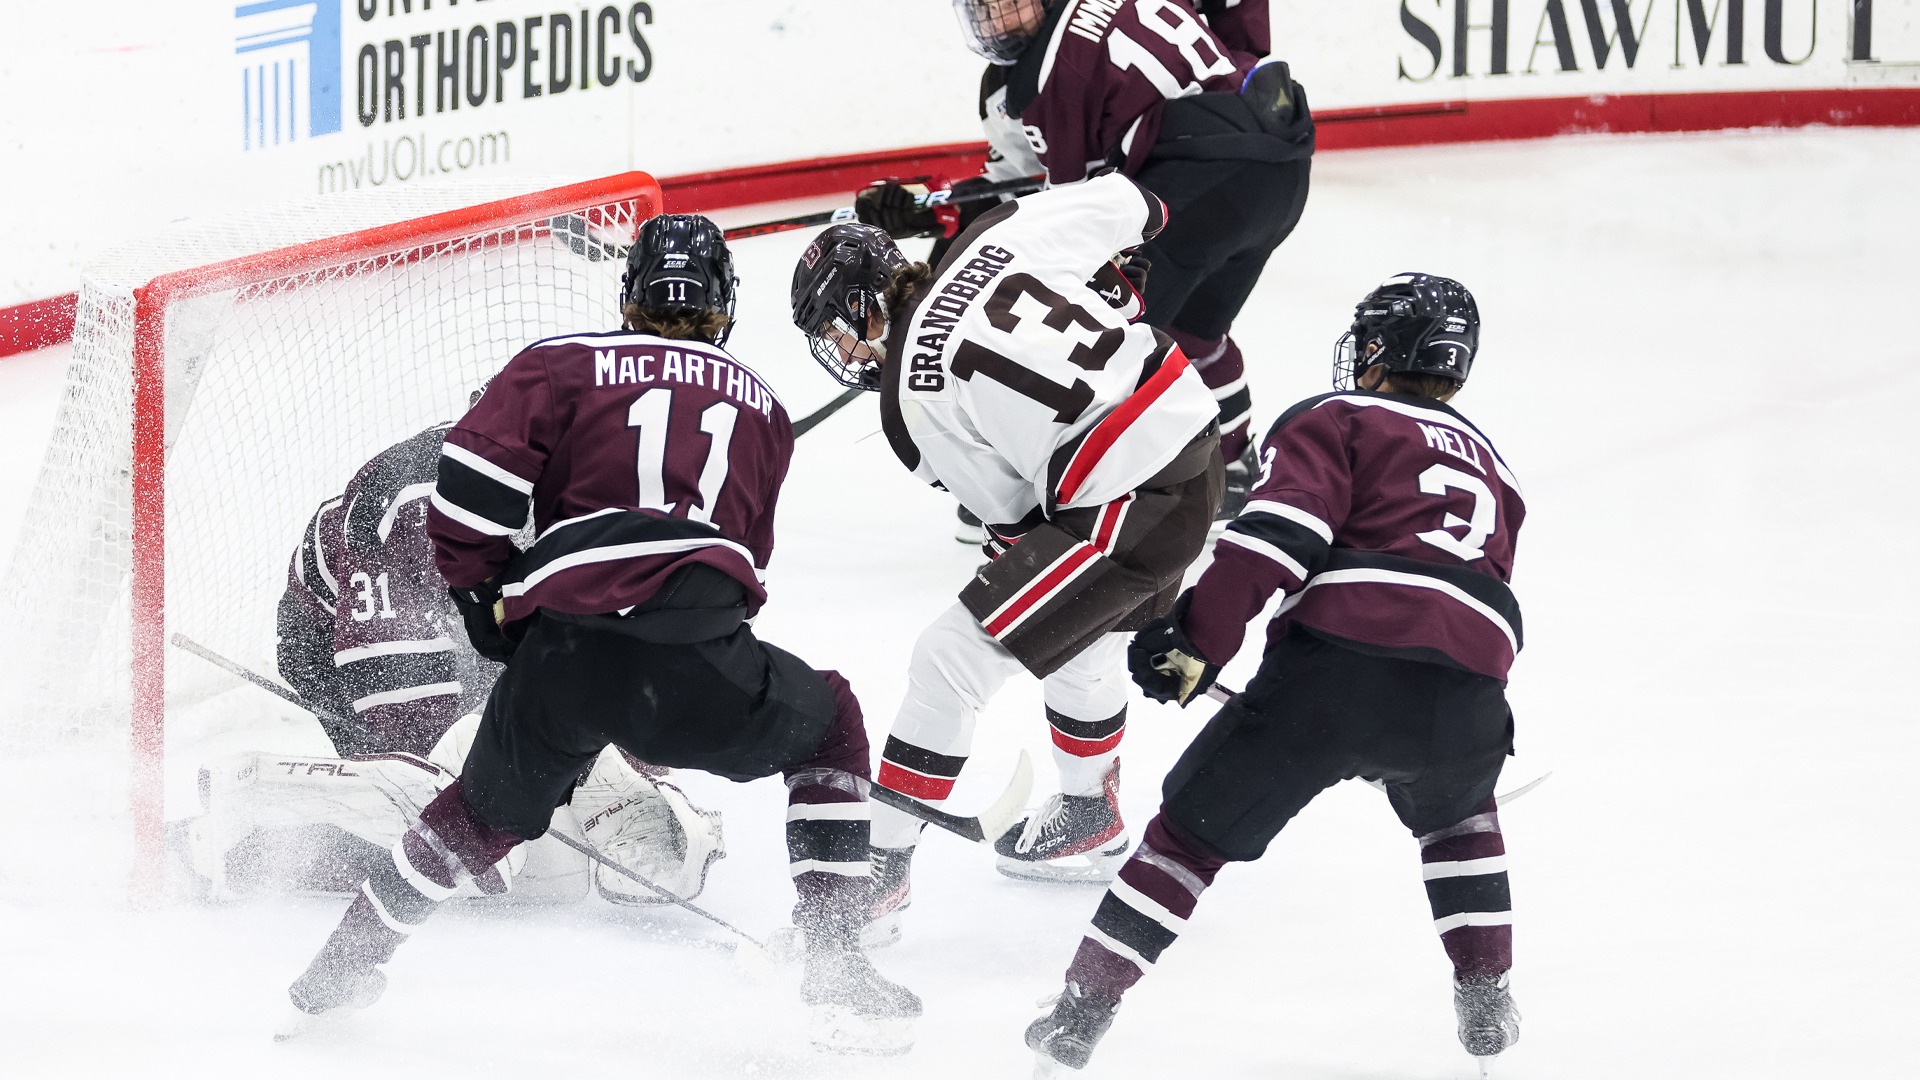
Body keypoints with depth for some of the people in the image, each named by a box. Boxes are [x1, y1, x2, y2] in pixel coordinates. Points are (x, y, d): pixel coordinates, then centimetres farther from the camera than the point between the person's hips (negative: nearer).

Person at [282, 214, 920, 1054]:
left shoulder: (561, 366, 17)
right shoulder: (759, 405, 26)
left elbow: (472, 479, 3)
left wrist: (487, 598, 17)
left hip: (560, 657, 1)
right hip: (696, 653, -1)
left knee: (488, 812, 27)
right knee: (828, 727, 26)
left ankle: (344, 964, 35)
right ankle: (835, 967, 15)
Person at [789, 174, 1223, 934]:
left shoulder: (912, 400, -10)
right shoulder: (999, 237, 2)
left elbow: (1006, 509, 0)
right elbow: (1122, 206, 9)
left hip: (1123, 507, -9)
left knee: (952, 659, -3)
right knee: (1083, 632, 33)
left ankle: (879, 872, 0)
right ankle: (1089, 815, 55)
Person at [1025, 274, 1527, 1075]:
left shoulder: (1335, 421, 16)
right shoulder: (1492, 471, 34)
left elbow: (1279, 530, -2)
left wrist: (1197, 639, -4)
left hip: (1336, 662, -4)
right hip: (1465, 700, 4)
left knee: (1197, 823, 10)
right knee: (1456, 809, 37)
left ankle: (1083, 1009, 6)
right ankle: (1485, 1000, 31)